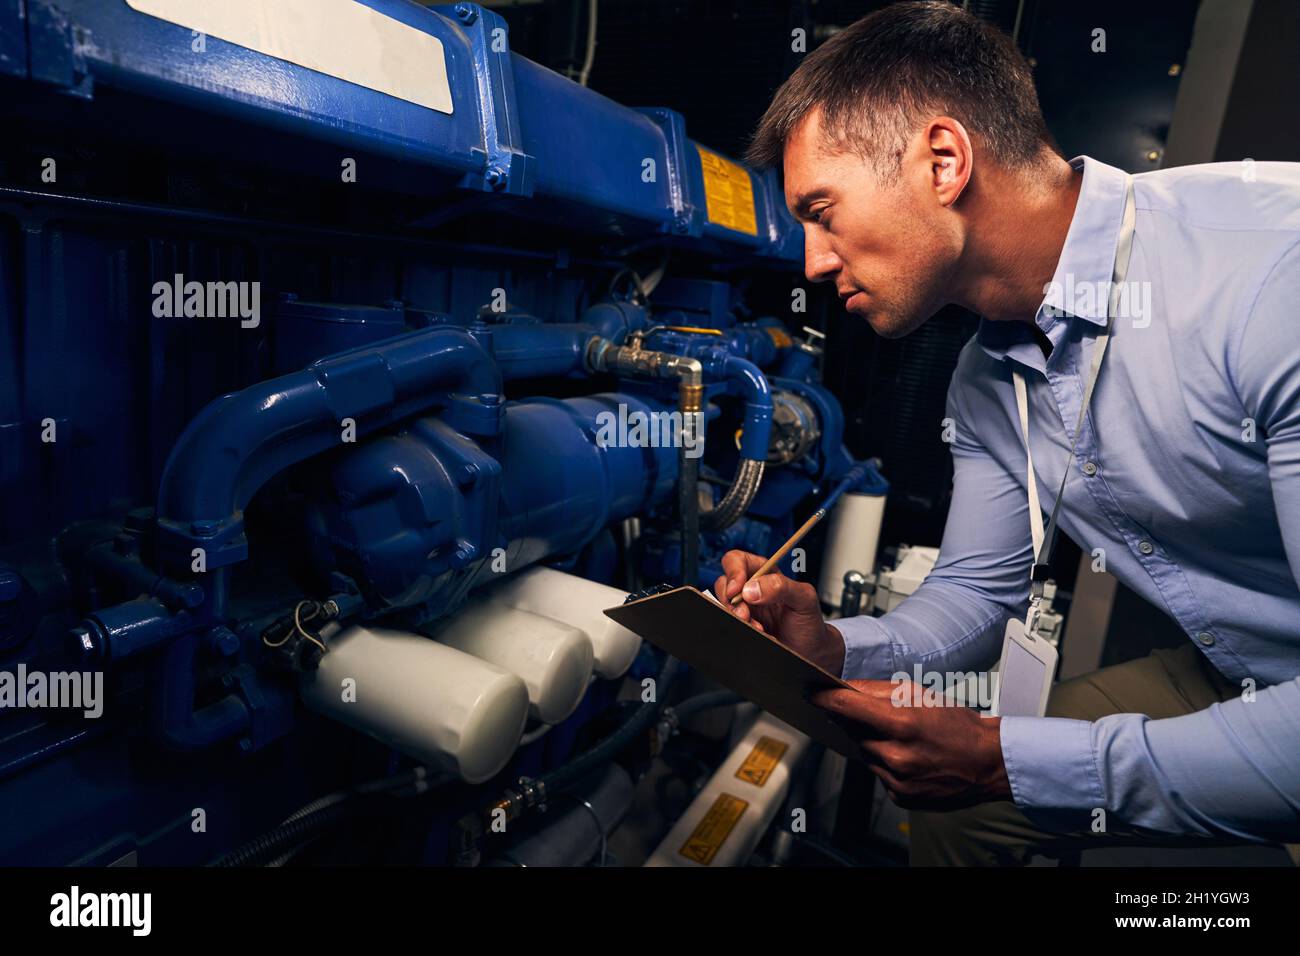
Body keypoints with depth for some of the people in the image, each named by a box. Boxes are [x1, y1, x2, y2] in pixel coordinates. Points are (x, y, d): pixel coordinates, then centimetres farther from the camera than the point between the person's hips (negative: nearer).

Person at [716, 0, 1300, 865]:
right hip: (1228, 683, 6)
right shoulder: (985, 386, -3)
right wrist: (834, 650, -14)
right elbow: (973, 594, 5)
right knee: (948, 800, 6)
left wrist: (1007, 760, -27)